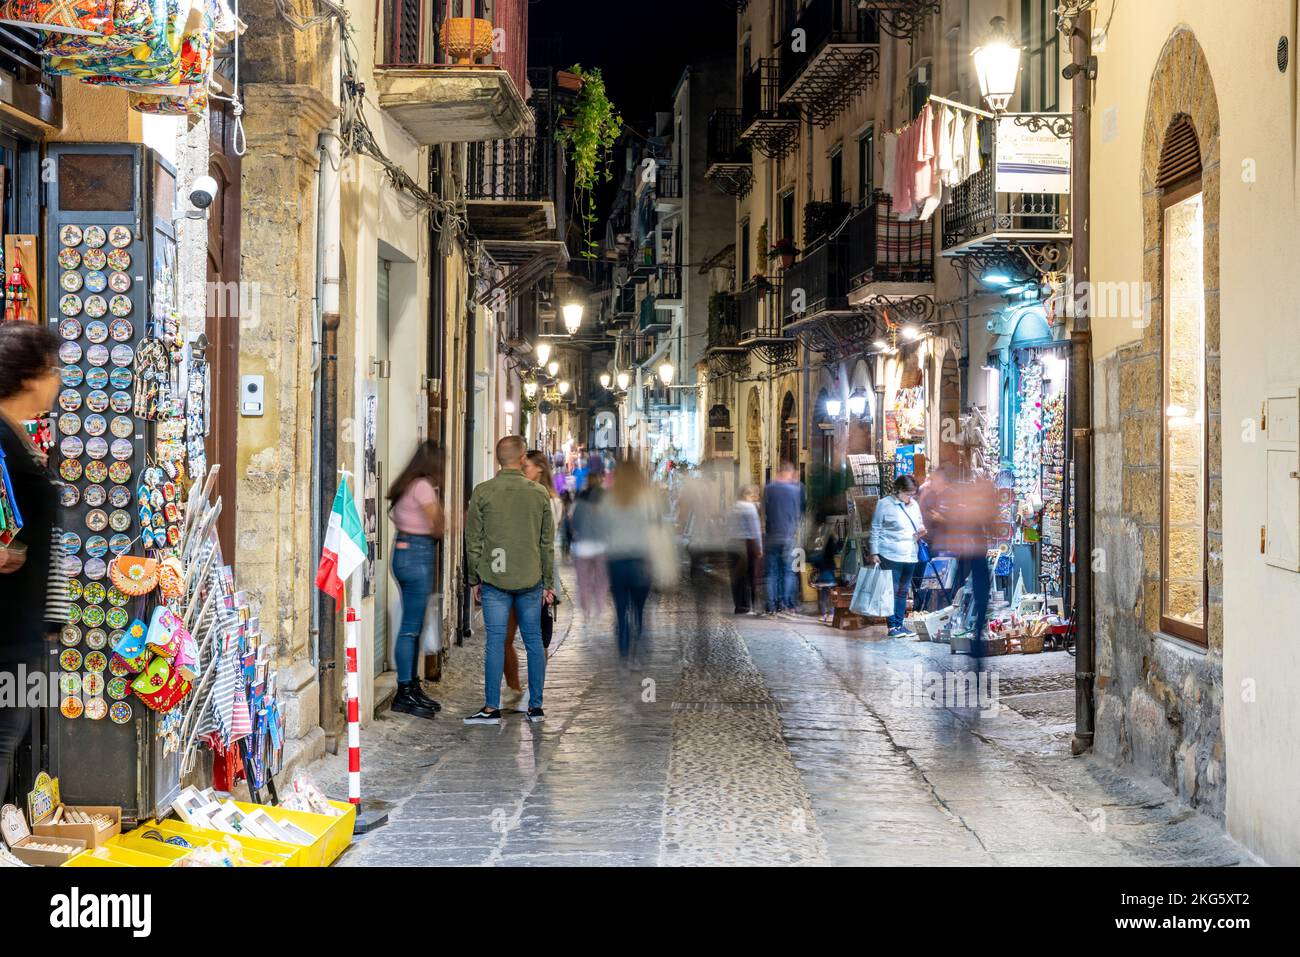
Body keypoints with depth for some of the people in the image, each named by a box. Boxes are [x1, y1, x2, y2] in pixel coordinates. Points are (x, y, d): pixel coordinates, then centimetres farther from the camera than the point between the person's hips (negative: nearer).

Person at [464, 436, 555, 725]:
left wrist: (474, 580, 9)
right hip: (531, 581, 1)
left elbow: (473, 541, 0)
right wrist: (548, 583, 13)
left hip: (494, 581, -1)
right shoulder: (539, 493, 2)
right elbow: (547, 543, 6)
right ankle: (536, 707, 12)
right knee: (534, 641, 8)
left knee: (495, 641, 0)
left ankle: (492, 707, 1)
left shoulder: (482, 492, -3)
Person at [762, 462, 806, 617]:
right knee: (788, 571, 6)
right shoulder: (796, 489, -4)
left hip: (771, 536, 1)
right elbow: (803, 508, 4)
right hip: (789, 536, -1)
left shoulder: (769, 488, -2)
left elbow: (764, 511, 3)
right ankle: (785, 605, -1)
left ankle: (772, 606, 3)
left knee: (772, 572, 6)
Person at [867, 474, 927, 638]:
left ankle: (899, 624, 17)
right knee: (892, 591, -5)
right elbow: (875, 529, -4)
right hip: (890, 555, -6)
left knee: (903, 591, 10)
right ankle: (892, 626, -1)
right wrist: (874, 553, -8)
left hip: (909, 556, 6)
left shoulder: (914, 505, 12)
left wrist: (921, 531, 2)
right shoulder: (884, 504, -6)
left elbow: (920, 524, 26)